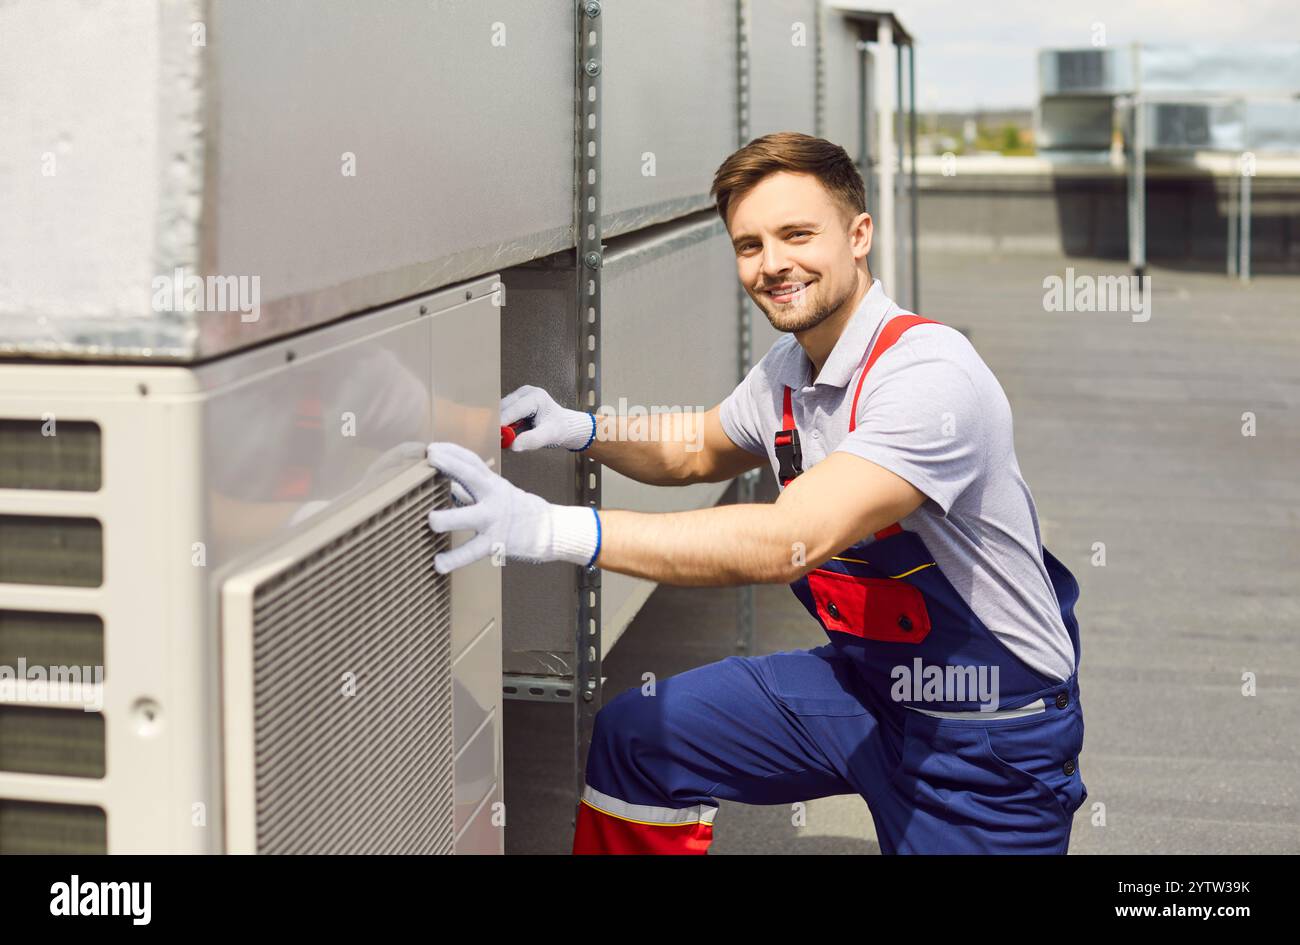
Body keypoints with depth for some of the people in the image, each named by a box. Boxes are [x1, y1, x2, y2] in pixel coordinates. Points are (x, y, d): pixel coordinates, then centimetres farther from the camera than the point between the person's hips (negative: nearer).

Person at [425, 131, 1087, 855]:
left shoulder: (930, 374, -27)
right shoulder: (788, 369, 1)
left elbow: (791, 542, -38)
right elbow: (698, 455, 22)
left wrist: (552, 530, -43)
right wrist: (582, 429, 1)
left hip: (995, 736, -7)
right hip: (869, 679, 8)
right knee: (633, 737, 6)